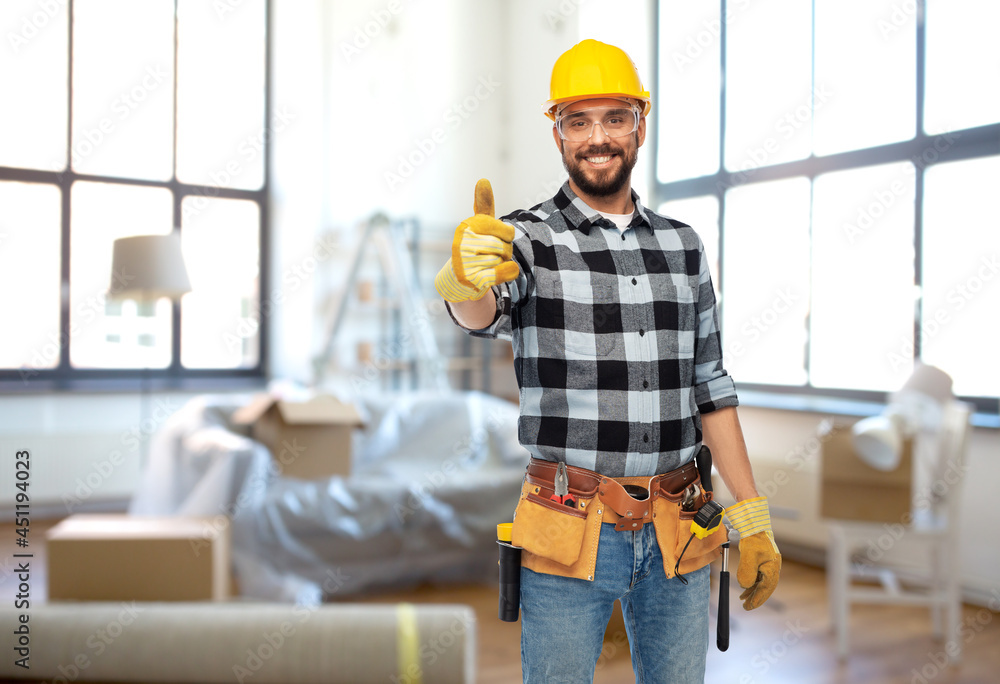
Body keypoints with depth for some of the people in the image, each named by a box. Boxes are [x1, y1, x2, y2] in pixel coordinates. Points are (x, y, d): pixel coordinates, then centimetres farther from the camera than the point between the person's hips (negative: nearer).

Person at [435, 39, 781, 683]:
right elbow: (483, 313, -26)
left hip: (677, 534, 4)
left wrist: (753, 518, 9)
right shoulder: (529, 238, -4)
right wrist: (466, 277, -51)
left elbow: (710, 383, 11)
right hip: (570, 533, -3)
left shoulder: (683, 244, 9)